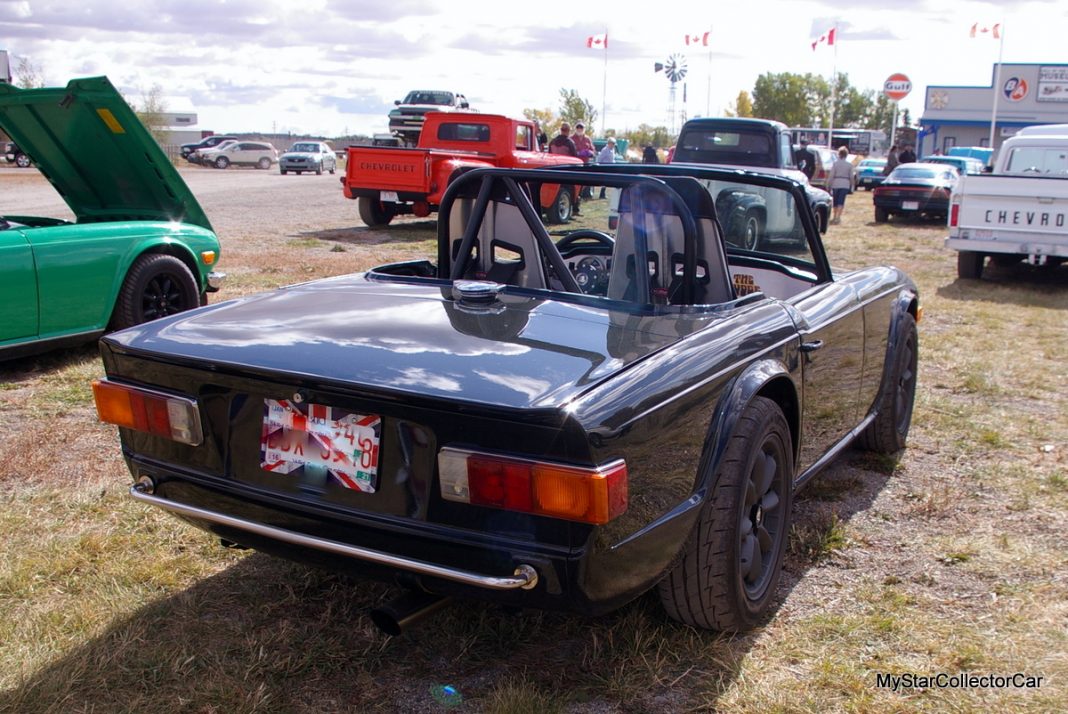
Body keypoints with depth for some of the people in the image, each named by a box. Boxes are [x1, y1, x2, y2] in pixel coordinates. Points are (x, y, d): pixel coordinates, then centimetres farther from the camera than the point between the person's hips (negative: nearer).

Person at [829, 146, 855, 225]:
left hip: (836, 183, 0)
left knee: (835, 201, 14)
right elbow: (851, 176, 3)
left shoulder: (835, 163, -2)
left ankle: (835, 216, 24)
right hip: (845, 184, 0)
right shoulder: (849, 164, 0)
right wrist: (851, 186, 14)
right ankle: (838, 216, -19)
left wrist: (830, 186, 1)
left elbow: (832, 175, -4)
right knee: (841, 201, -6)